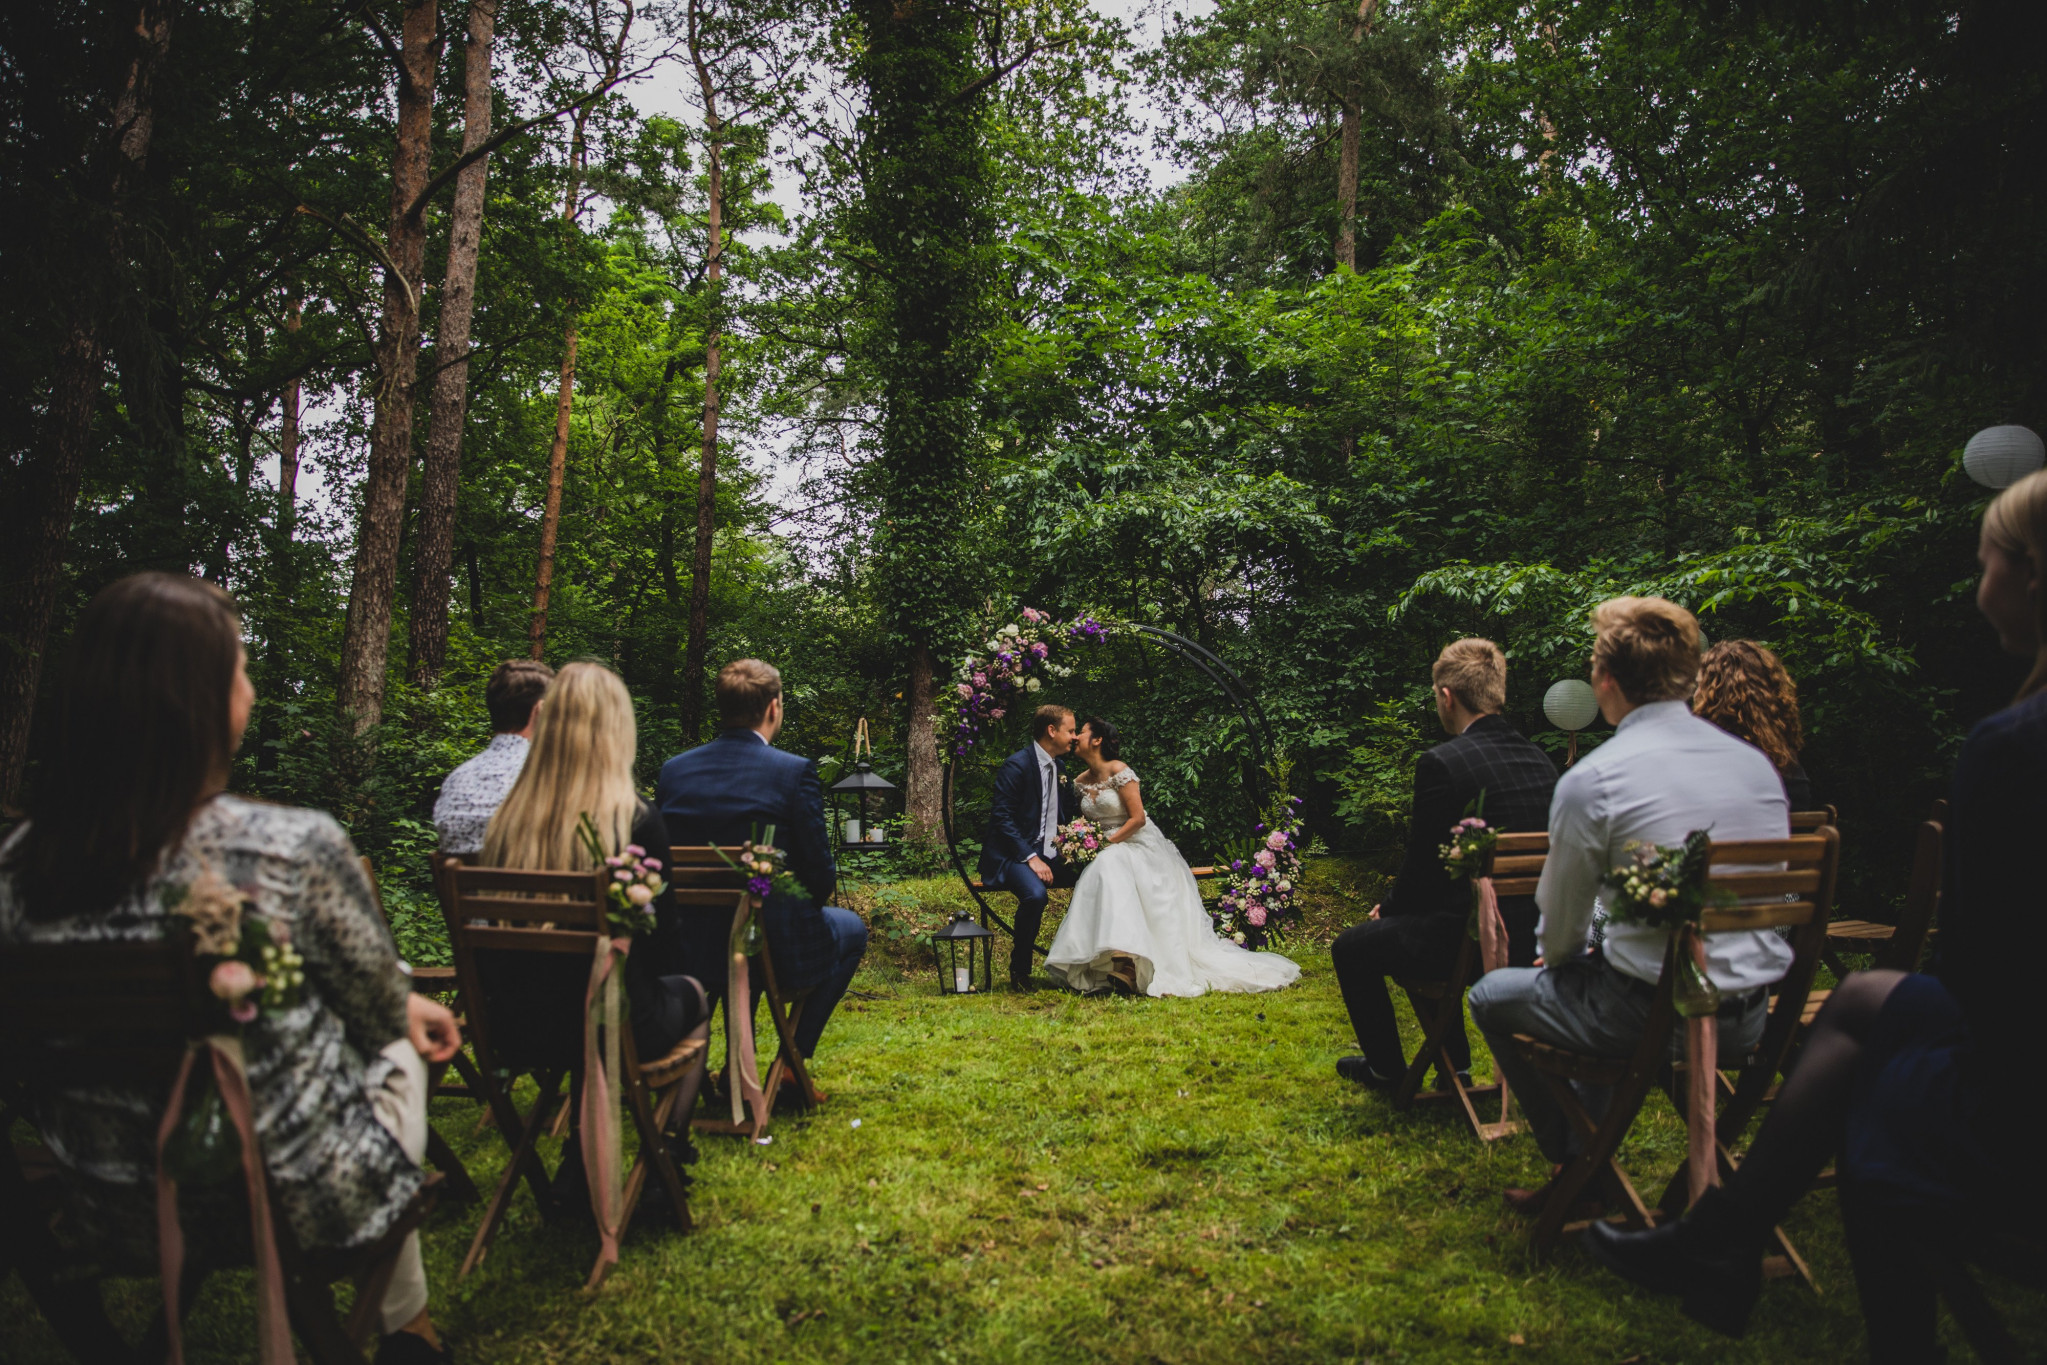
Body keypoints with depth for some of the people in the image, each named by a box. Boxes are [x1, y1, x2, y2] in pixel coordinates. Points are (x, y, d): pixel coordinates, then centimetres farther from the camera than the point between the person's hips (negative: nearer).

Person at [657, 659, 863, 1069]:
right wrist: (816, 894, 14)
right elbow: (820, 877, -10)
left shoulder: (673, 769, 1)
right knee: (851, 928, 25)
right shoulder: (795, 771, -13)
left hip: (686, 952, 5)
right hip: (776, 951, -5)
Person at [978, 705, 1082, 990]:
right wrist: (1030, 858, -24)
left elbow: (1069, 812, 24)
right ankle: (1019, 971, -14)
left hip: (1050, 854, 8)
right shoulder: (1016, 765, -12)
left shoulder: (1058, 766, 14)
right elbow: (1002, 819, -16)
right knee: (1035, 894, -35)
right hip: (1013, 856, -8)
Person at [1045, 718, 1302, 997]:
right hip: (1108, 852, 6)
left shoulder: (1119, 771, -12)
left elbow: (1137, 818, -16)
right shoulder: (1081, 783, 11)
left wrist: (1108, 843, -16)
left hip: (1138, 846, -6)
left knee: (1108, 870, -33)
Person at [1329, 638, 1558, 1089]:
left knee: (1351, 948, 14)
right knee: (1418, 926, 33)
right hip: (1529, 938, 8)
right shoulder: (1540, 761, 5)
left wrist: (1389, 908, 8)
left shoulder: (1442, 763, -19)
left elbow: (1423, 863, -14)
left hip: (1468, 942, -8)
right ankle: (1453, 1064, 38)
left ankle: (1386, 1067, 28)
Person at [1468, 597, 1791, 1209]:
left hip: (1655, 1014, -7)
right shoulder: (1757, 762, 4)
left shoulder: (1592, 780, -16)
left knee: (1492, 997, 16)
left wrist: (1556, 954, 19)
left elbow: (1559, 933, -7)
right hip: (1752, 1015, 7)